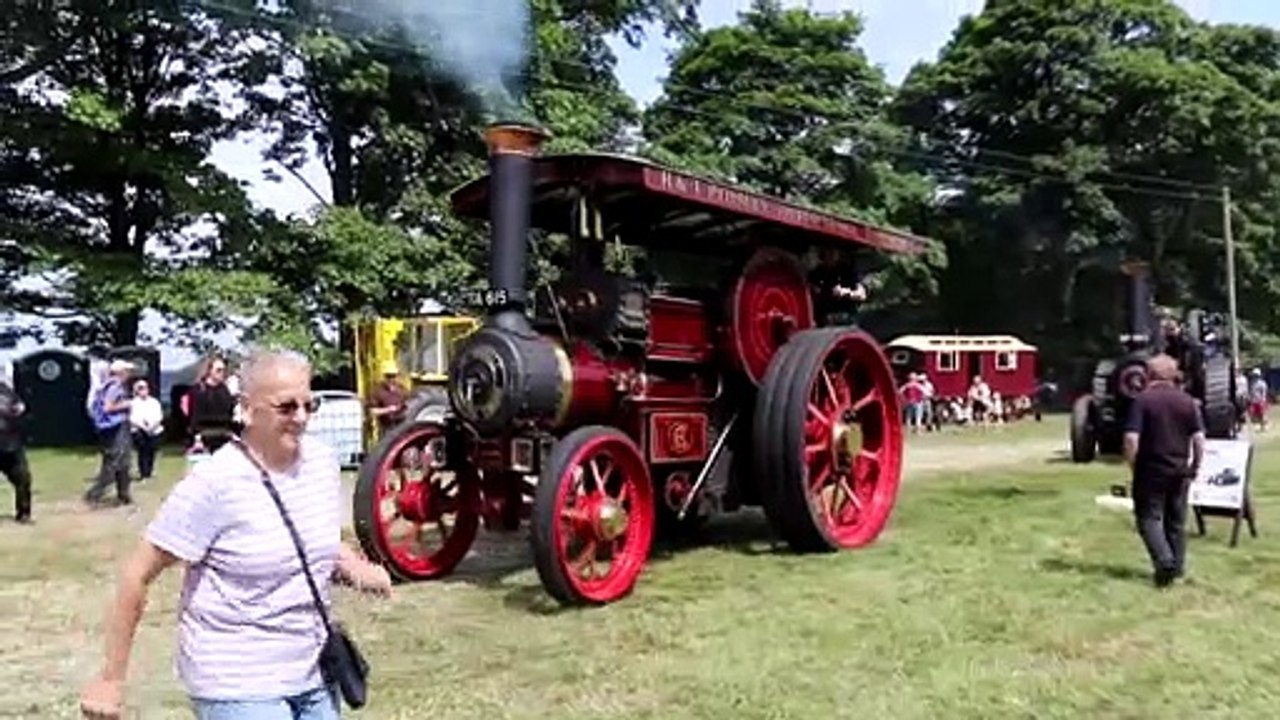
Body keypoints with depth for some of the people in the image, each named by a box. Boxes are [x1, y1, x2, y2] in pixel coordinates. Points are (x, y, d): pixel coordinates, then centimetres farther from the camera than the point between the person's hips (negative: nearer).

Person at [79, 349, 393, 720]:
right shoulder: (214, 483, -18)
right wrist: (111, 679, -9)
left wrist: (355, 567, -4)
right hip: (239, 686, -6)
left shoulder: (323, 460, -1)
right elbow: (137, 575, -13)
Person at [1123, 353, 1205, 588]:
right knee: (1176, 521, 15)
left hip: (1151, 471, -4)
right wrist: (1195, 466, 10)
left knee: (1149, 518, 3)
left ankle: (1164, 560, -15)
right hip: (1179, 471, 5)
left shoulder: (1142, 400, -11)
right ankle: (1177, 567, 21)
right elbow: (1199, 438, -1)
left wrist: (1132, 465, -3)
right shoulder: (1187, 400, 2)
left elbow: (1131, 439, -17)